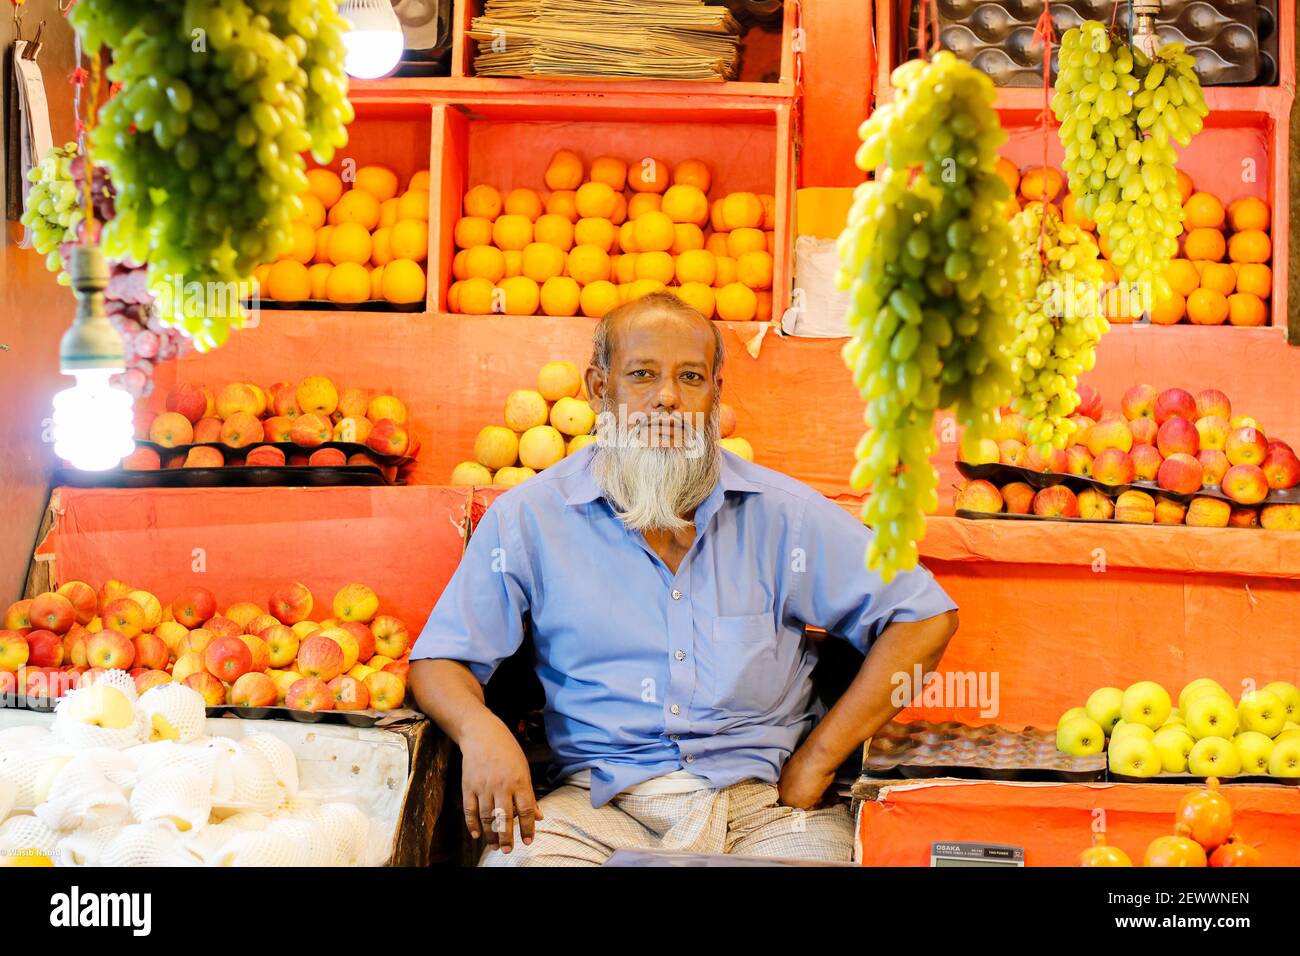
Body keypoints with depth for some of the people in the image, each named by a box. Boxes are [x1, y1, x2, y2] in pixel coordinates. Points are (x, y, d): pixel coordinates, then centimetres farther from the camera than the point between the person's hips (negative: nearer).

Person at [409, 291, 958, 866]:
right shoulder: (530, 518, 6)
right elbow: (439, 662, 8)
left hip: (764, 801, 1)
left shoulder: (782, 514, 6)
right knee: (515, 858, -31)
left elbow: (924, 618, 6)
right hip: (599, 802, -1)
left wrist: (816, 762, -2)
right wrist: (480, 728, -18)